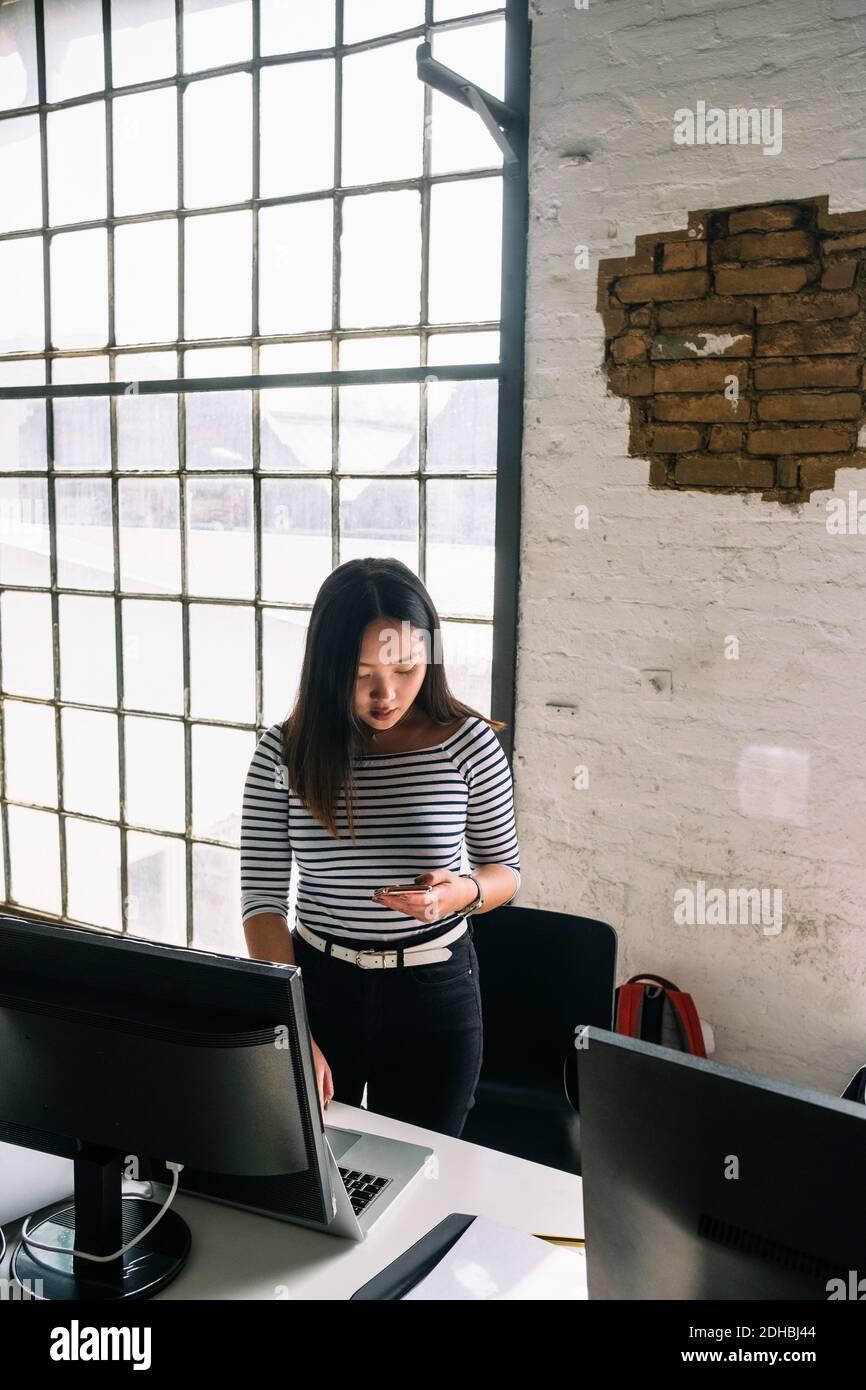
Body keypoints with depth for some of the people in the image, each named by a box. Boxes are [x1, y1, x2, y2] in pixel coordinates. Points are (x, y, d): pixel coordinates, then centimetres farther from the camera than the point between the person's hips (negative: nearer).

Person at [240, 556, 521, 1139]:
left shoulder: (468, 743, -12)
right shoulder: (284, 753, -10)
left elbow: (505, 869, 1)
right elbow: (263, 898, -9)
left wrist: (462, 891, -22)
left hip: (434, 993, -1)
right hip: (317, 983, 1)